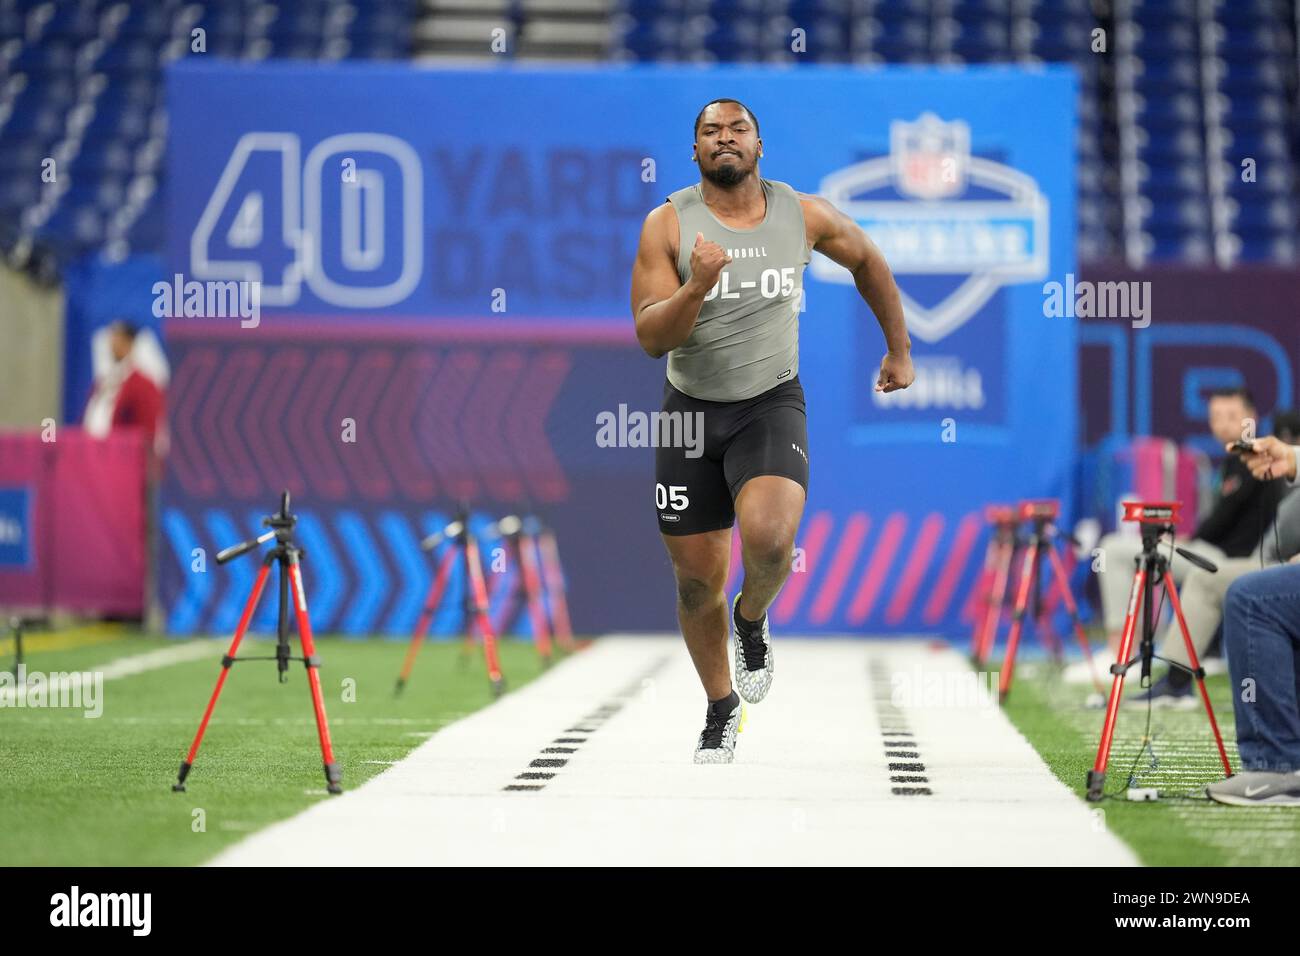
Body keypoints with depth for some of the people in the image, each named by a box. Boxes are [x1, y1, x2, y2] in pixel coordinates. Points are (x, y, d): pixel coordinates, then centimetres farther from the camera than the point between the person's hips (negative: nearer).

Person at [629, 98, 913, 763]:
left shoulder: (804, 216, -4)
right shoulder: (668, 225, -9)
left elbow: (867, 261, 17)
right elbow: (650, 337, -15)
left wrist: (899, 351, 22)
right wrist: (698, 287, -32)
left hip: (771, 406, -1)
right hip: (691, 410, 1)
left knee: (768, 536, -29)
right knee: (697, 576, 7)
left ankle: (751, 620, 7)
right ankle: (721, 708, 31)